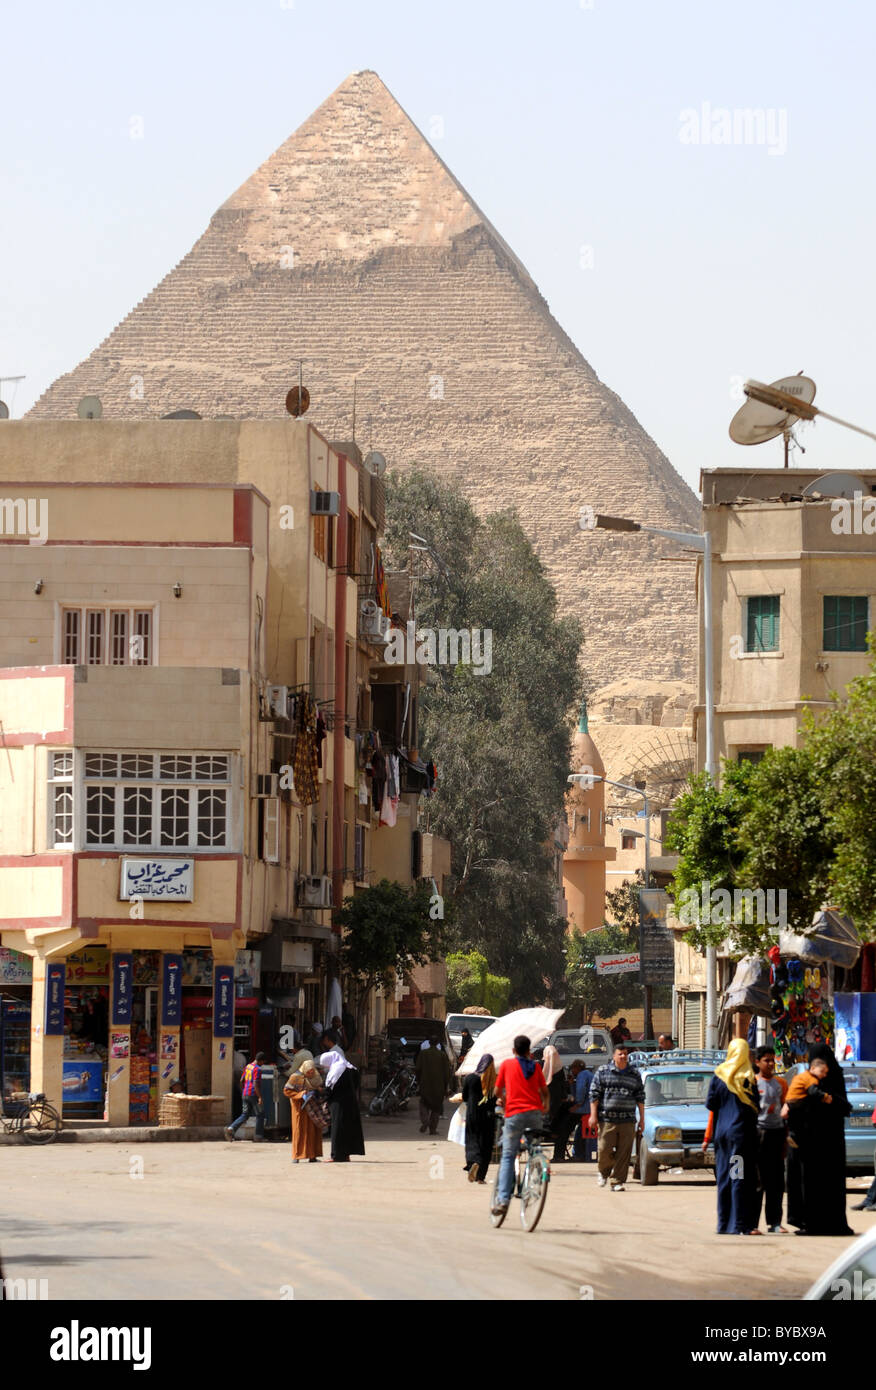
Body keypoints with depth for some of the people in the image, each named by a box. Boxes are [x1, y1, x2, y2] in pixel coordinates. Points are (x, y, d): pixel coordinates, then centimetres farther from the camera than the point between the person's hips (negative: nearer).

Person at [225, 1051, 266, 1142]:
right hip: (254, 1094, -8)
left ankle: (231, 1129, -9)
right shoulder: (257, 1069, -12)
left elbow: (242, 1080, 18)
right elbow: (256, 1084, -21)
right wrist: (260, 1097, -21)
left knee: (244, 1115, 10)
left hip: (245, 1094, 8)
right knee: (260, 1115, 5)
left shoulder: (248, 1066, 13)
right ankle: (258, 1136, 5)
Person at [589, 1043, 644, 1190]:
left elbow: (640, 1097, 16)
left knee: (624, 1153, -3)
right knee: (604, 1150, -6)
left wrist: (642, 1119, 11)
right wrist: (593, 1115, -3)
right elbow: (594, 1094, 4)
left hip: (628, 1121, 2)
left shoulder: (634, 1074, 14)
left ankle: (618, 1182, 3)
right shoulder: (603, 1071, 5)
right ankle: (604, 1172, 23)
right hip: (607, 1120, -2)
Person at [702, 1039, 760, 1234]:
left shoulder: (718, 1075, 3)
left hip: (721, 1131, 5)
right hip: (741, 1131, -5)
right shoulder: (747, 1078, -9)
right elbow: (755, 1107, -7)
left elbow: (710, 1104, 3)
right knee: (741, 1178, -4)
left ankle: (723, 1224, 11)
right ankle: (740, 1224, -8)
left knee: (724, 1177, 10)